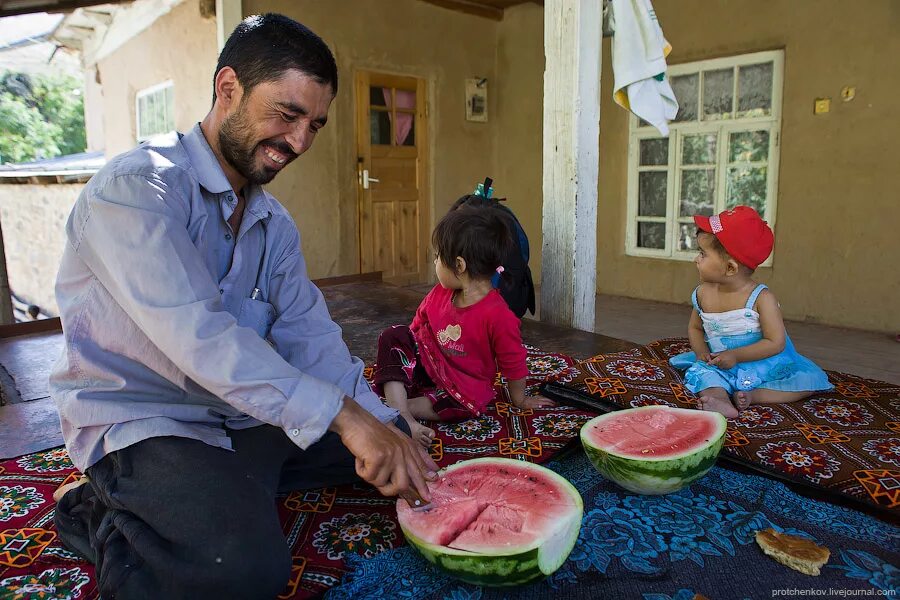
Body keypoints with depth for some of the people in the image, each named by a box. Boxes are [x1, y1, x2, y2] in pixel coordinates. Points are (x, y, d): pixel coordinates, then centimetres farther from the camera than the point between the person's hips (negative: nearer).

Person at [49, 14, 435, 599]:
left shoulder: (275, 223, 8)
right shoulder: (134, 188, -18)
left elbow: (309, 336, -2)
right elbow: (195, 335, -30)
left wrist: (383, 427, -15)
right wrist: (343, 417, -32)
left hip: (245, 417, 8)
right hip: (142, 422, -7)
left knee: (394, 434, 3)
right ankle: (102, 517, -1)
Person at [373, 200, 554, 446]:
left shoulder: (498, 315, -25)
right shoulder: (439, 294, -5)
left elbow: (514, 365, -13)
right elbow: (418, 325, 11)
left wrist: (519, 400, -2)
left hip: (463, 387, -5)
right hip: (424, 364, 5)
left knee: (462, 404, -36)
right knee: (393, 336, -17)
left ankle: (390, 408, -26)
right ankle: (403, 419, -29)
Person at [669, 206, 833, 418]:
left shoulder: (761, 298, -17)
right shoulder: (703, 294, -2)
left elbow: (776, 343, -18)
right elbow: (695, 328, 11)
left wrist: (735, 355, -24)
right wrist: (702, 351, -9)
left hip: (764, 367, -2)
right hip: (720, 369, 2)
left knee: (807, 380, -19)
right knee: (699, 372, -26)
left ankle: (752, 396, -24)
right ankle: (721, 402, -49)